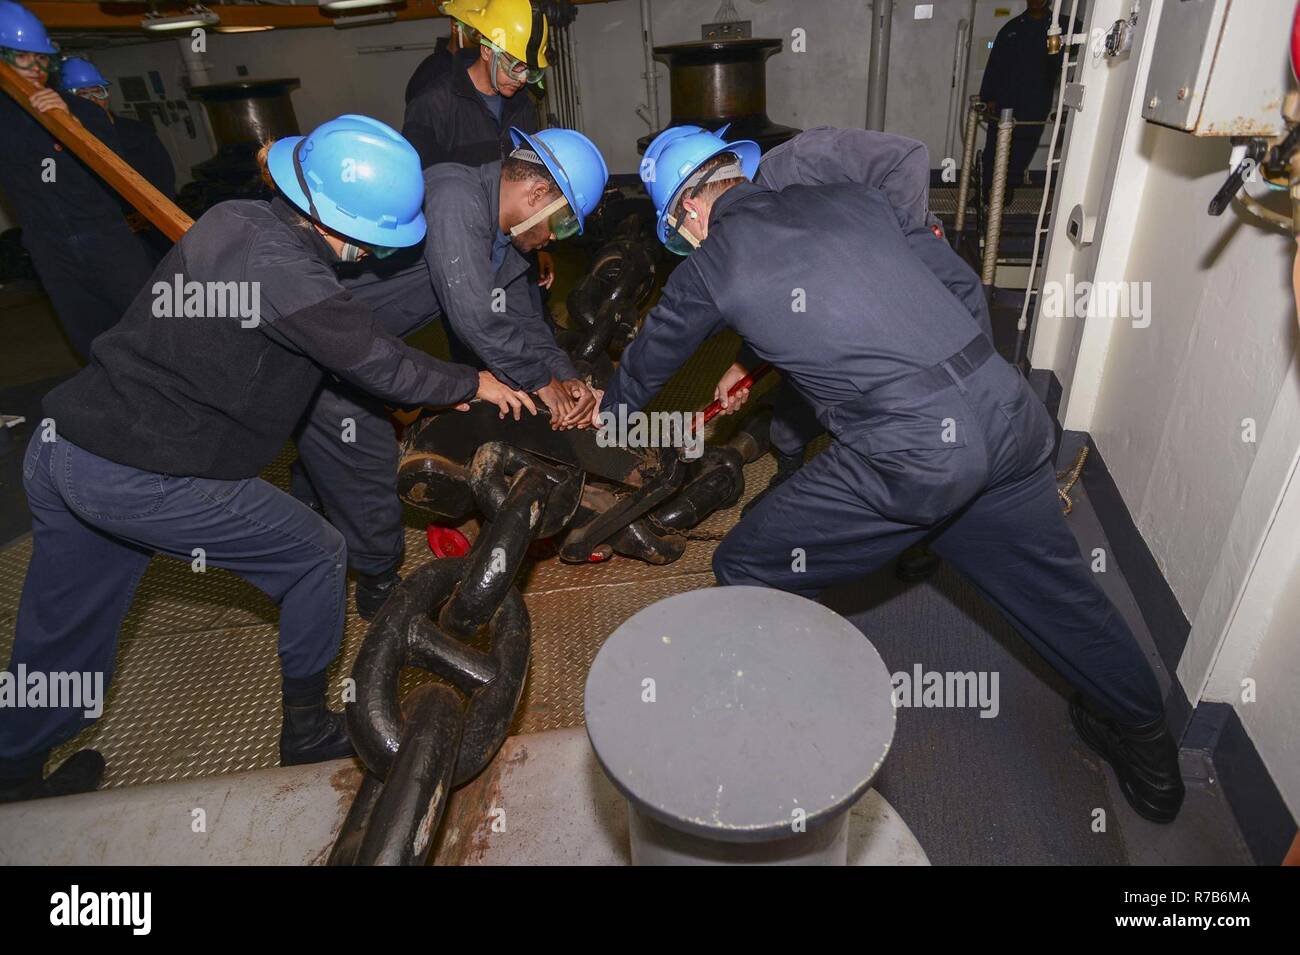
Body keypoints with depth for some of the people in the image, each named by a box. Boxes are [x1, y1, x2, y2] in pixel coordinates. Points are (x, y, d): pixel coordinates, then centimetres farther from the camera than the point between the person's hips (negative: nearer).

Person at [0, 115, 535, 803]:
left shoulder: (238, 219, 7)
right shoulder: (277, 263, -22)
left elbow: (341, 333, 15)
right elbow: (377, 363, -16)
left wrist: (434, 388, 16)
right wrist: (472, 384, 1)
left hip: (59, 443, 9)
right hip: (141, 481, -9)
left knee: (59, 637, 24)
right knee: (317, 559, 7)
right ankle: (307, 732, 23)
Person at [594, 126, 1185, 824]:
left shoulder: (712, 262, 3)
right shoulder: (851, 199, 16)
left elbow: (649, 362, 20)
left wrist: (605, 418, 41)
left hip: (907, 456, -7)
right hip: (1008, 408, 7)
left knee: (746, 574, 10)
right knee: (1056, 588, 25)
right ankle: (1149, 757, 46)